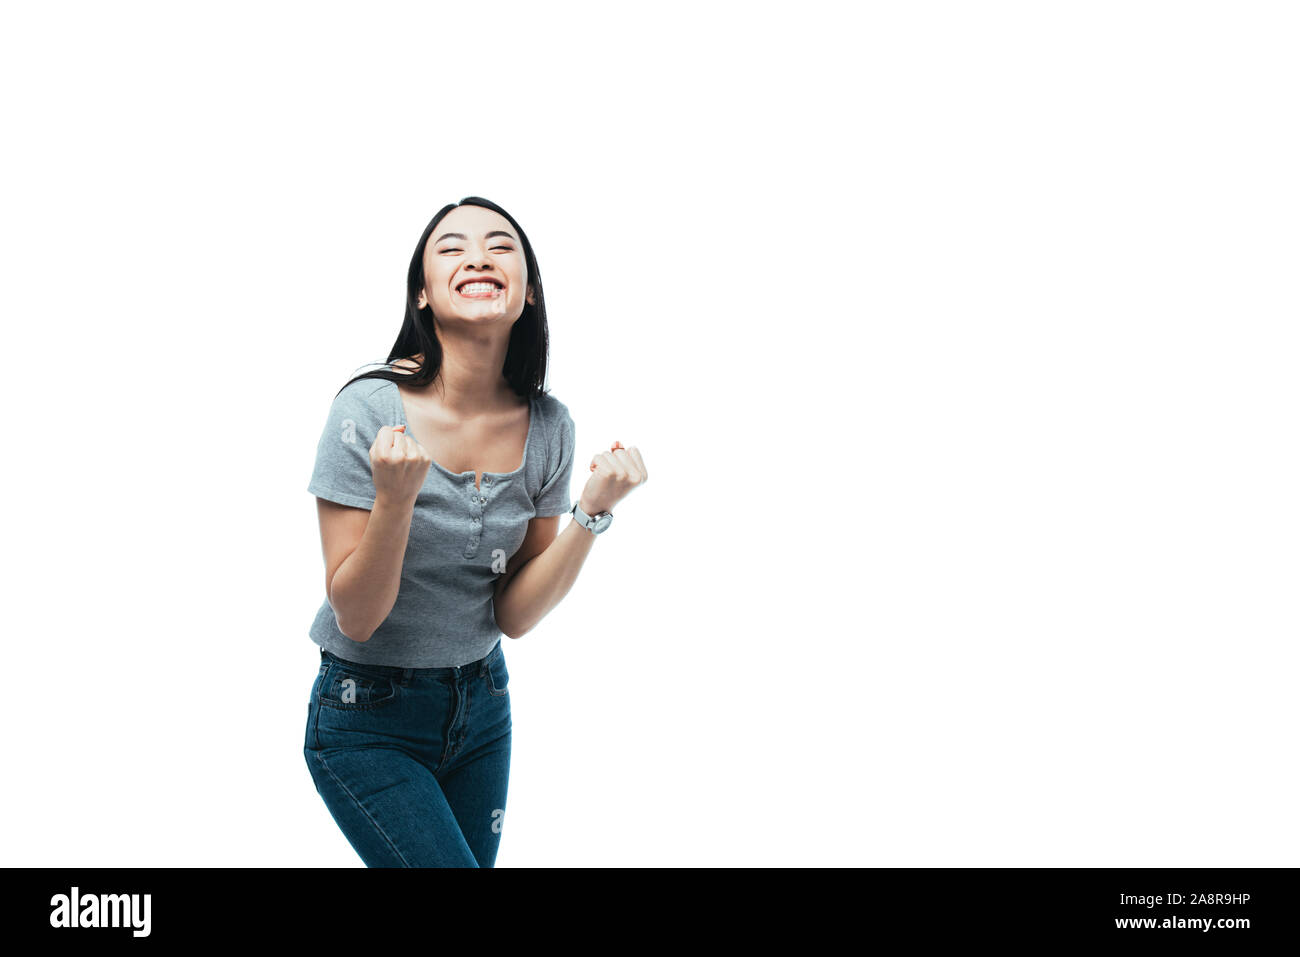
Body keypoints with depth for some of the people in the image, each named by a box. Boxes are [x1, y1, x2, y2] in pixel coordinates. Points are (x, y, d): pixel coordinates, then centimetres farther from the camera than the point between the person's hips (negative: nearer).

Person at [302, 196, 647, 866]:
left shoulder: (547, 426, -7)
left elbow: (514, 616, -6)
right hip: (367, 721, -5)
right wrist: (395, 499, -33)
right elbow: (356, 618, -18)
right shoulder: (371, 409, -18)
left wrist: (593, 509, -17)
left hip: (482, 705, 5)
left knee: (477, 856, 17)